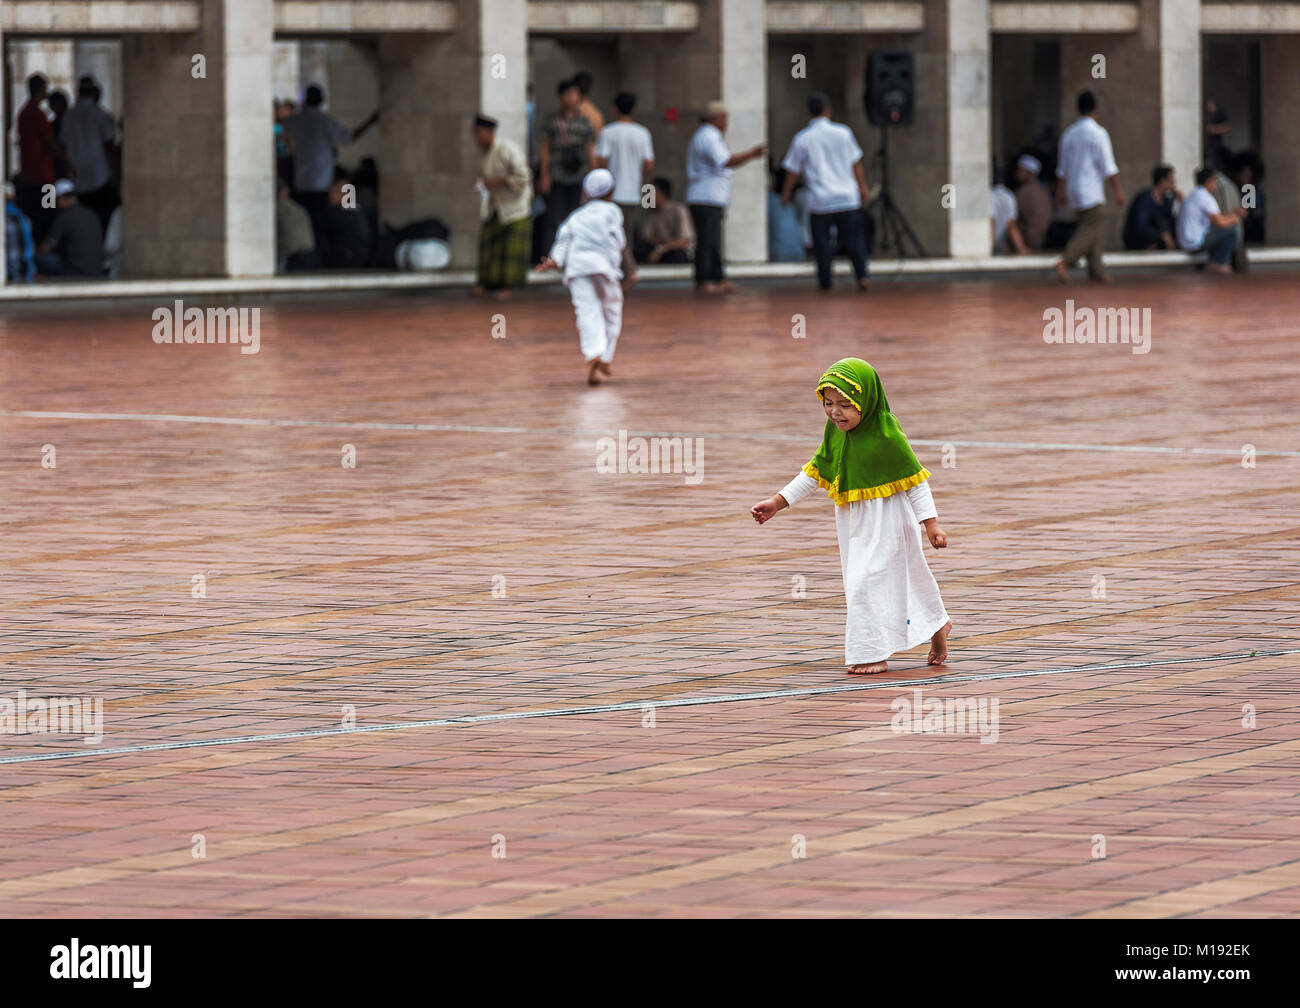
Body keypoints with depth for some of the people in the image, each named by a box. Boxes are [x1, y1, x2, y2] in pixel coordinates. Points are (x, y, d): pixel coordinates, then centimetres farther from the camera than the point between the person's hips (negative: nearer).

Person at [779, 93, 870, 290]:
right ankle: (862, 276, -5)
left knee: (822, 243, 7)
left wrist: (786, 193, 16)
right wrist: (863, 187, 15)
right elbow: (856, 164, 5)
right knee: (854, 239, 6)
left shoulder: (802, 139, -3)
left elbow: (792, 172, 2)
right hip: (847, 197, 1)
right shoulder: (842, 133, -1)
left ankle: (825, 281, 8)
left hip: (820, 200, -1)